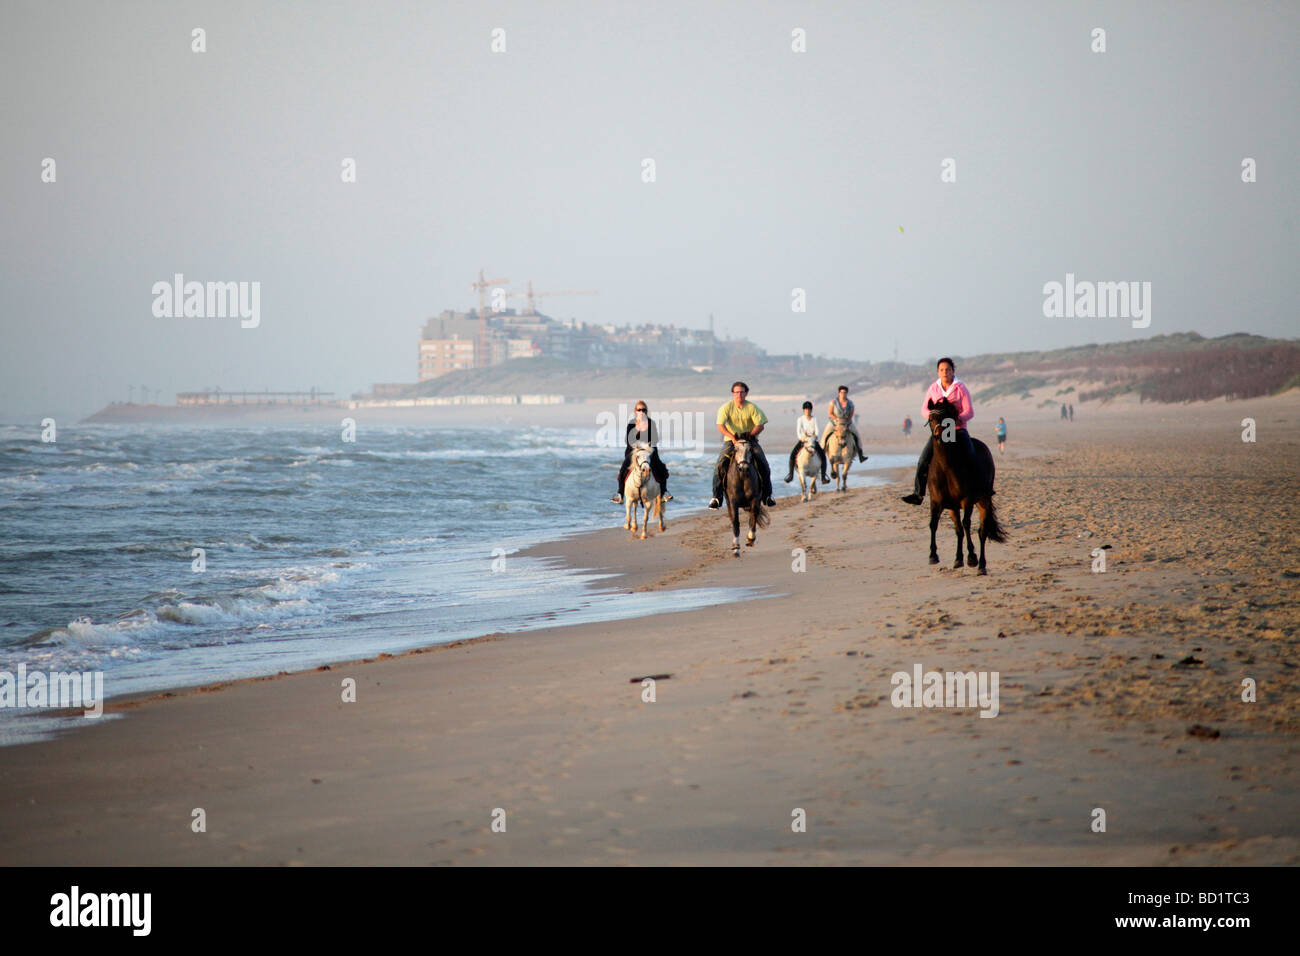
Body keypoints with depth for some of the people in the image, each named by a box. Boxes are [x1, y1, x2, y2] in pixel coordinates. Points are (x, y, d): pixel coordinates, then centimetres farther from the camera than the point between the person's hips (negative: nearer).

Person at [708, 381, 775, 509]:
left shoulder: (752, 408, -3)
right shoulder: (726, 407, -5)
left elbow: (760, 425, -6)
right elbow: (720, 426, -14)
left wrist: (750, 435, -20)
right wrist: (732, 436, -27)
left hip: (750, 440, 1)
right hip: (731, 440, -1)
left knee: (763, 465, -14)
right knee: (720, 465, -21)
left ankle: (767, 495, 2)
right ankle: (716, 496, -14)